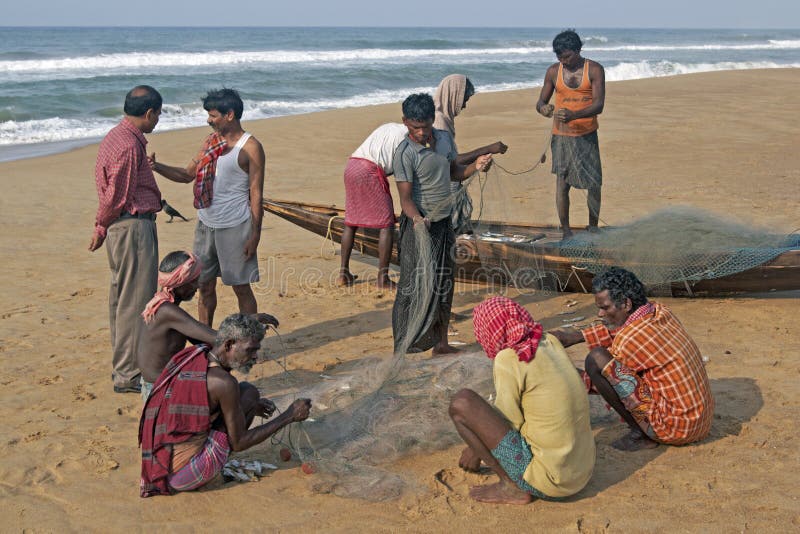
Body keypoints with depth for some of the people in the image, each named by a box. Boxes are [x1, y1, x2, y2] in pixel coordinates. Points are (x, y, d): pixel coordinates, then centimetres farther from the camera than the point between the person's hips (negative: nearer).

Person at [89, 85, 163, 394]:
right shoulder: (129, 146, -19)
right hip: (133, 227, -11)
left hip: (120, 228, 11)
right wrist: (102, 230, -2)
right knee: (135, 301, -5)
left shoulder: (117, 137, 13)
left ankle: (122, 365, 28)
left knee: (122, 297, 17)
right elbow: (116, 197, -16)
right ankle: (127, 375, 2)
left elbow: (107, 188, 17)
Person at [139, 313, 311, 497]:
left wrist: (249, 408, 28)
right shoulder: (224, 383, -18)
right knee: (249, 391, 0)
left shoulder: (188, 356, 6)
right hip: (186, 477, -8)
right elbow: (239, 443, -9)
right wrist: (289, 416, -2)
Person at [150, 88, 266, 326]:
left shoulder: (250, 147, -9)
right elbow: (187, 174, 13)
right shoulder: (210, 141, 11)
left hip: (234, 227, -7)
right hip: (205, 224, 7)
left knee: (241, 288, 2)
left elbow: (256, 194, -11)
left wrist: (255, 234, -14)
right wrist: (157, 167, -3)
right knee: (205, 286, 12)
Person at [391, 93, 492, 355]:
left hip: (444, 222, 7)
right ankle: (402, 352, 1)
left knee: (443, 284, 13)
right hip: (419, 225, -7)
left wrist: (475, 166, -4)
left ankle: (441, 343, 25)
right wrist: (417, 219, -39)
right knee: (414, 287, -6)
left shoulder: (444, 138, 4)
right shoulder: (405, 154, -17)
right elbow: (405, 198, -20)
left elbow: (455, 173, 15)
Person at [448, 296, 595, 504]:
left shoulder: (508, 359, -14)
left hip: (548, 483, -8)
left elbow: (508, 423, -10)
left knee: (461, 403, -6)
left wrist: (476, 450, 8)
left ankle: (512, 487, -1)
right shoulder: (550, 342, 7)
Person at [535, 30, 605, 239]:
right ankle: (565, 232, 5)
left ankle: (593, 228, 19)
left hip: (587, 135, -1)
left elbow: (599, 105, -14)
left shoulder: (594, 69, -5)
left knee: (594, 183, 1)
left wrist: (573, 115, -32)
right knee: (562, 183, -4)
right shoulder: (553, 71, 2)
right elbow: (541, 101, 7)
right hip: (562, 136, 1)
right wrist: (543, 108, -20)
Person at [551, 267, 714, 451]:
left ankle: (640, 435, -3)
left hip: (676, 428, -9)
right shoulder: (659, 312, 3)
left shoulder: (630, 339, -20)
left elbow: (600, 373, -6)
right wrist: (575, 336, 10)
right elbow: (617, 330, 18)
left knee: (595, 359, -14)